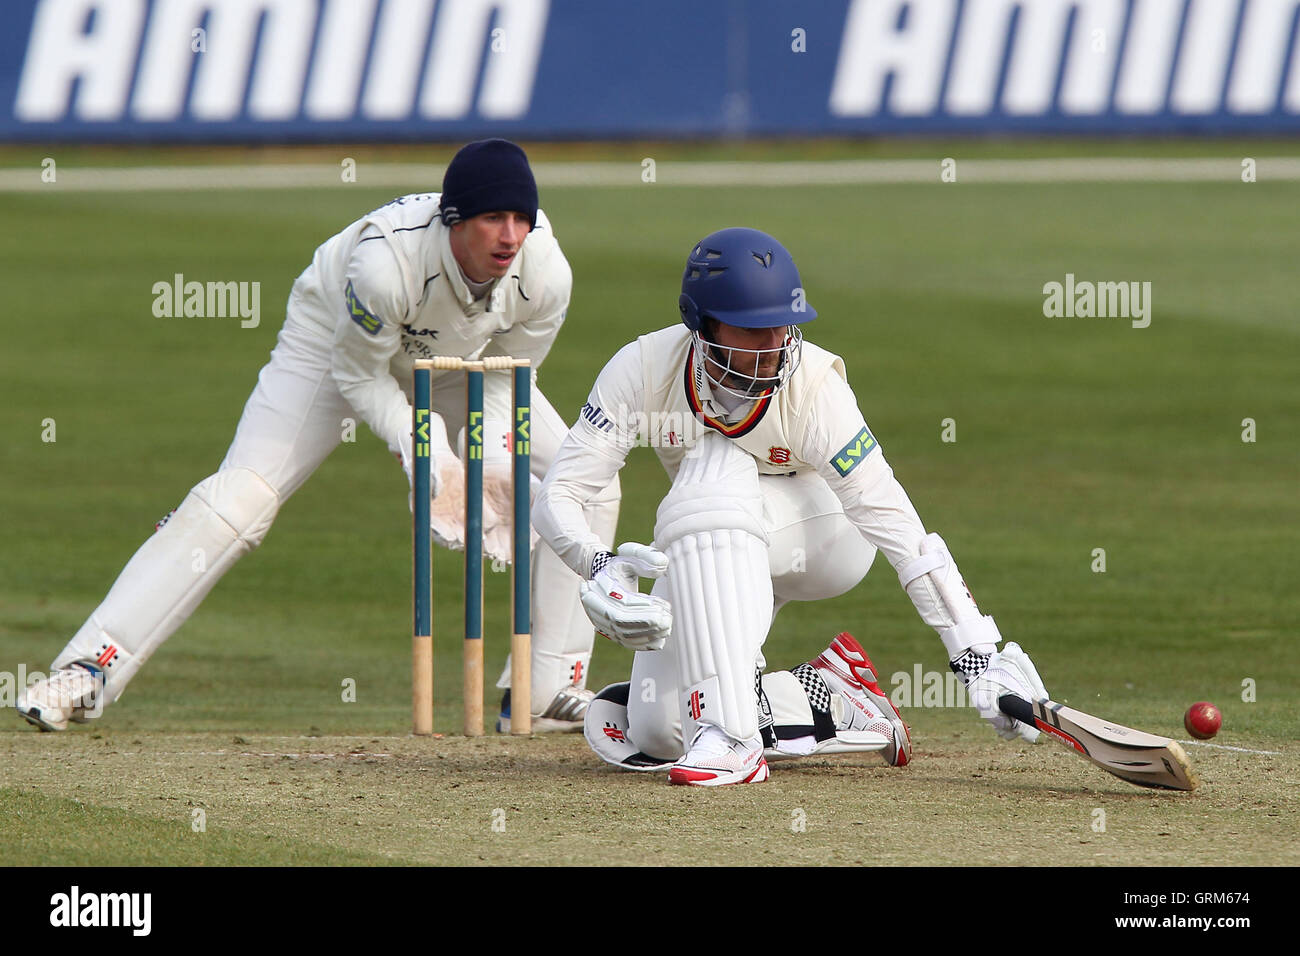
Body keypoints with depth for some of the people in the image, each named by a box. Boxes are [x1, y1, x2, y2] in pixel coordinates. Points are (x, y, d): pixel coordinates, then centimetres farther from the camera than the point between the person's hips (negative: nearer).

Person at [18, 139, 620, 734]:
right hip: (336, 343, -4)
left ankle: (552, 693, -1)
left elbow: (505, 374, -11)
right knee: (237, 499, -20)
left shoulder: (545, 275, -29)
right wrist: (420, 449, -36)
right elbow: (358, 376, -25)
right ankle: (86, 672, -17)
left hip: (457, 361, 4)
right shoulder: (384, 259, -42)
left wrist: (493, 460, -27)